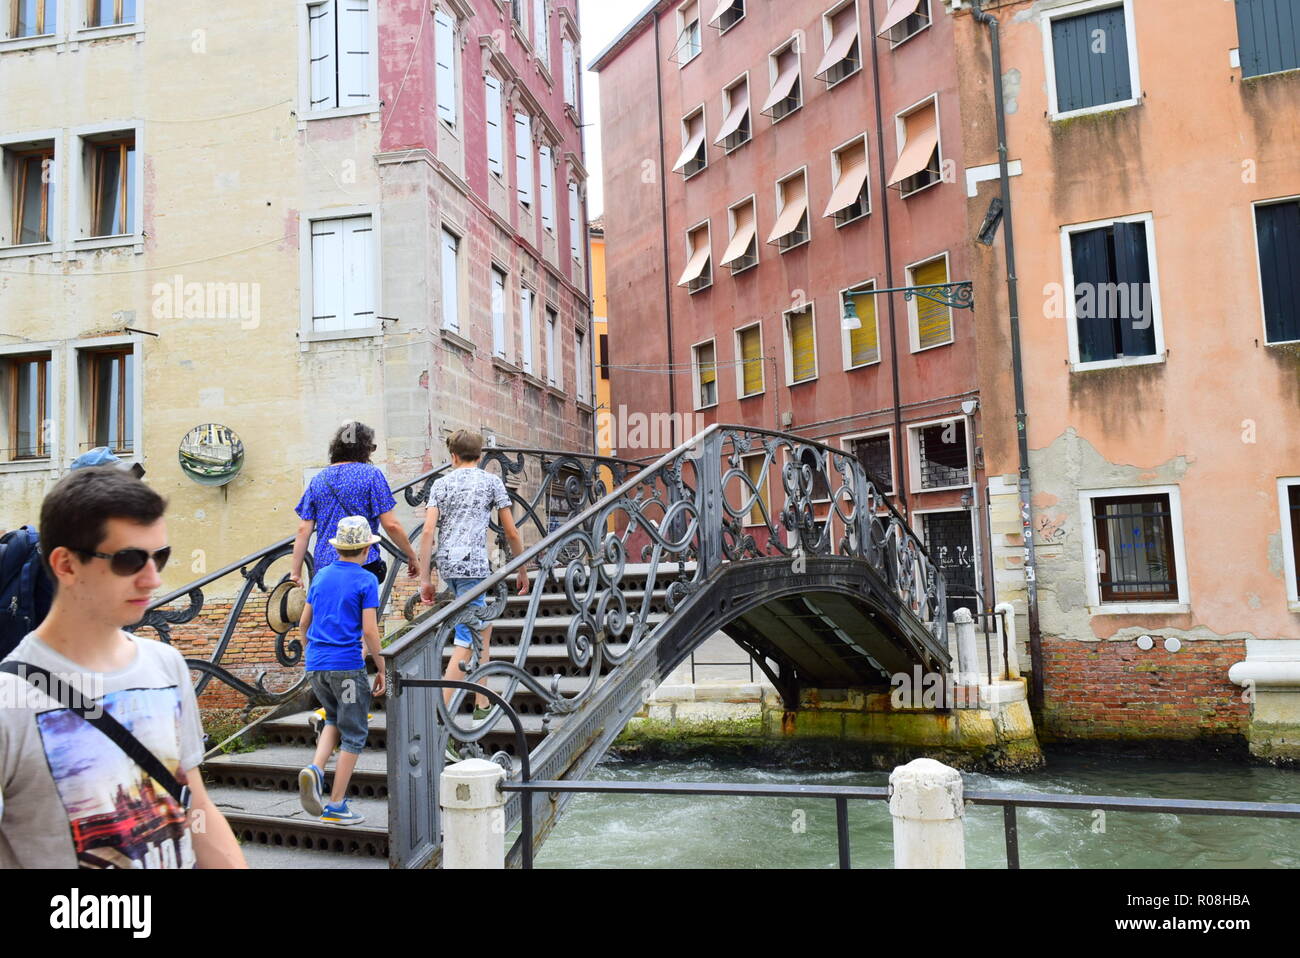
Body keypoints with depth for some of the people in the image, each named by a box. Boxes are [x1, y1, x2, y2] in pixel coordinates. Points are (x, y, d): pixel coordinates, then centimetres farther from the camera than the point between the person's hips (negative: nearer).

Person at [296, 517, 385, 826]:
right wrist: (381, 669, -3)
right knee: (354, 733, 7)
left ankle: (315, 769, -1)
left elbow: (304, 622, 15)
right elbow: (369, 631, -13)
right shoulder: (366, 581, -7)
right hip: (347, 666, -6)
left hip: (315, 665, 6)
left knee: (335, 720, 25)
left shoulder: (321, 576, 10)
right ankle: (335, 807, 8)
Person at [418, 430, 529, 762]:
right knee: (464, 644, -9)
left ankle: (482, 704, 30)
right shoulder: (491, 481, 4)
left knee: (483, 626, 23)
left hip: (447, 565, 5)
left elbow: (428, 531, 0)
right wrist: (522, 571, 15)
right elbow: (511, 532, 4)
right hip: (473, 565, -5)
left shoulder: (441, 483, 10)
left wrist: (425, 579, 3)